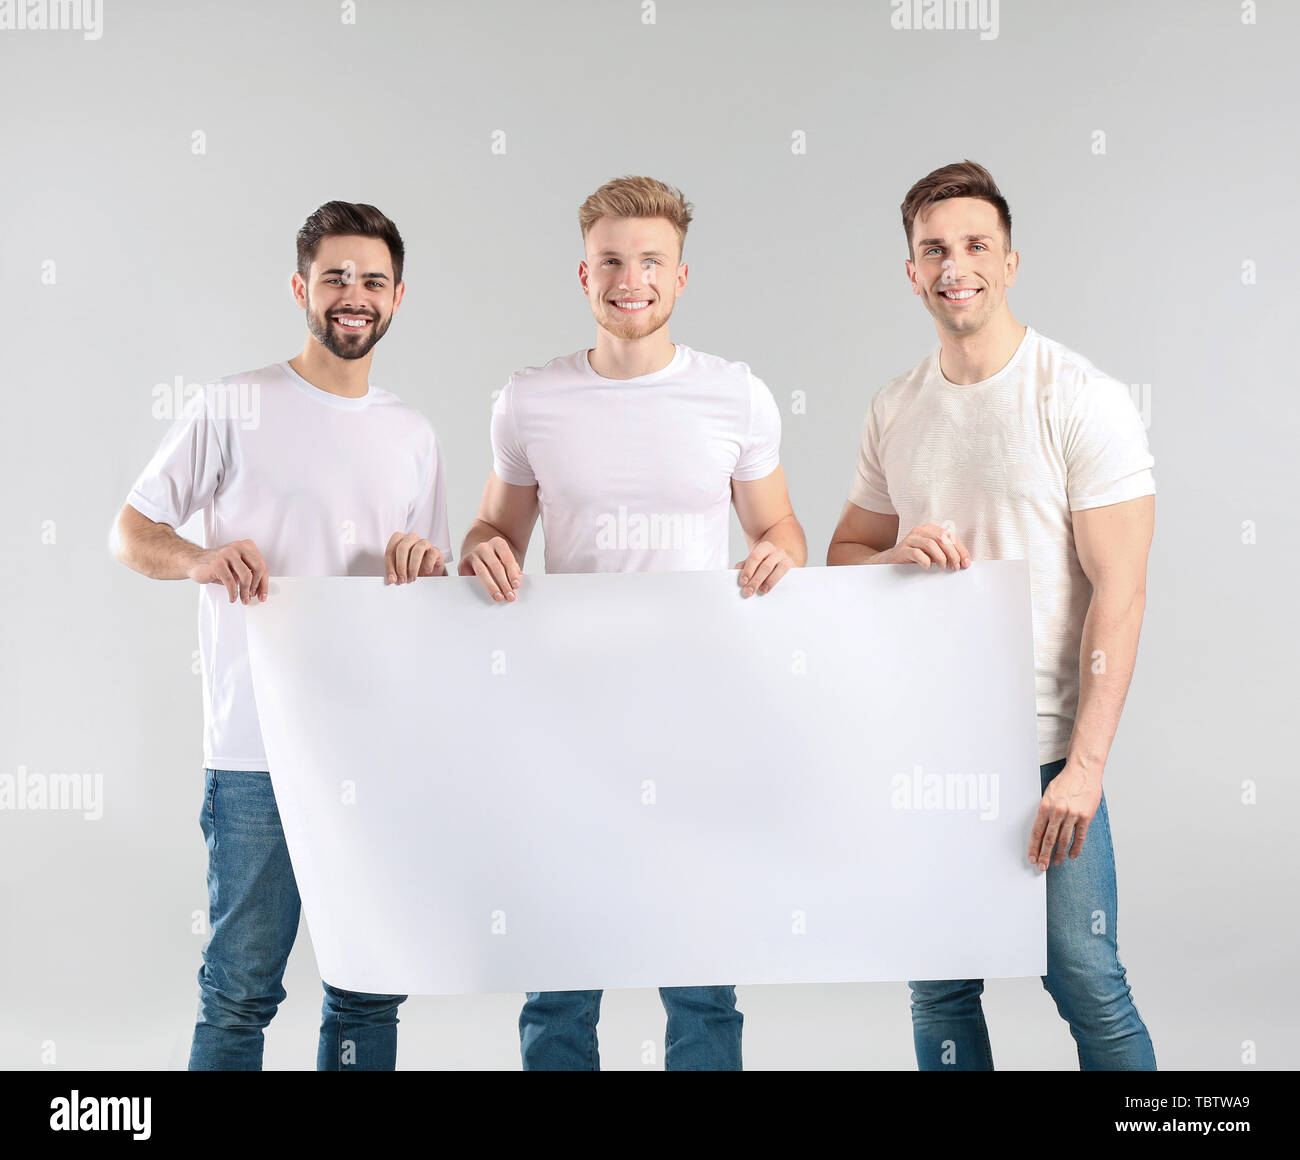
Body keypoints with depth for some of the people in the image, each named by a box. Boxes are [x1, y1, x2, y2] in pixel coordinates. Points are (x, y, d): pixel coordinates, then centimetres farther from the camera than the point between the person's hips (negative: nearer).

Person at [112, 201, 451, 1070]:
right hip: (257, 748, -4)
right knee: (242, 989, -1)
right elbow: (132, 532, 2)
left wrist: (427, 565, -4)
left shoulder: (414, 435, 15)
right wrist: (200, 560, -19)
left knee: (370, 989, 10)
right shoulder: (235, 408, 2)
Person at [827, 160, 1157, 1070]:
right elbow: (844, 551, 20)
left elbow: (1119, 590, -11)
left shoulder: (1083, 400, -7)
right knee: (938, 991, 12)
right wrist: (896, 556, -6)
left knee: (1088, 987, -1)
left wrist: (1085, 763, -18)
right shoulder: (893, 410, 10)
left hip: (1045, 747, -5)